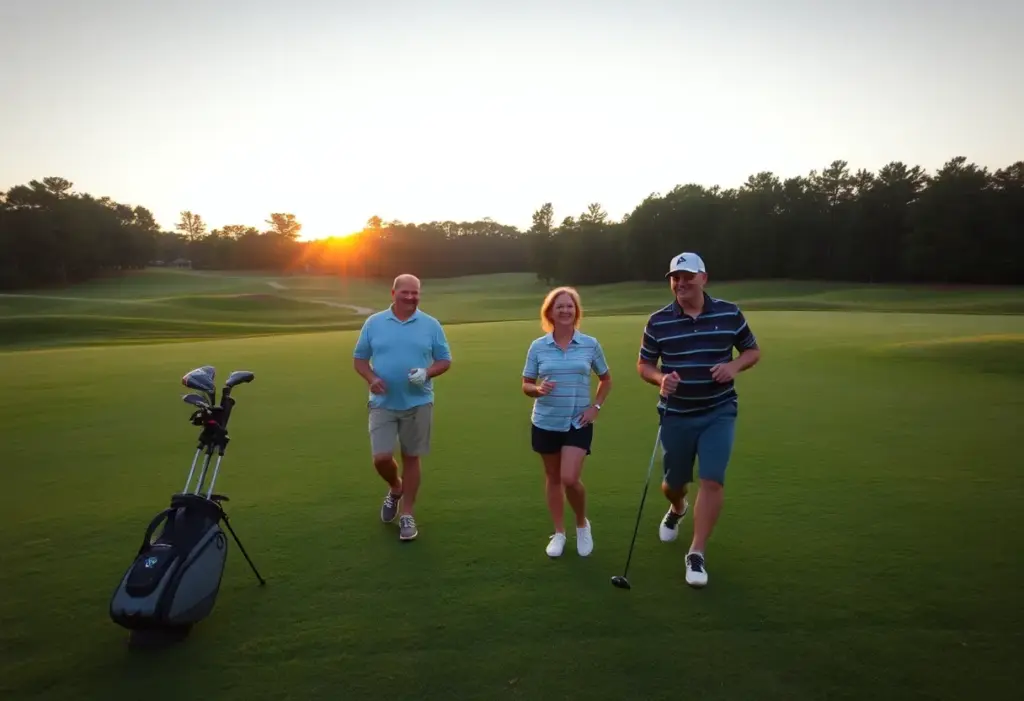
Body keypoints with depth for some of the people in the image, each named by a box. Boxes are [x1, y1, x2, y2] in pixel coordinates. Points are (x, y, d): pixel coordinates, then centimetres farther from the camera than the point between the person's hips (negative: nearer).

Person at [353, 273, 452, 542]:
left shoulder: (431, 325, 1)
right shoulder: (374, 323, 3)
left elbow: (445, 360, 5)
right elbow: (359, 358, 7)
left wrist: (426, 373, -16)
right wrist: (371, 378, -12)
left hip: (418, 403, 0)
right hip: (383, 403, 0)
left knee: (411, 458, 6)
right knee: (381, 458, -5)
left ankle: (407, 515, 20)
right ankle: (395, 488, 30)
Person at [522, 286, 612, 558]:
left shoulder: (590, 344, -3)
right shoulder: (537, 347, -3)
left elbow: (606, 379, 11)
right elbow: (526, 385, 3)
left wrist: (596, 406, -1)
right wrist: (538, 389, -19)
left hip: (578, 423, -1)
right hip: (545, 423, 2)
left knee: (570, 479, -12)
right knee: (553, 478, 12)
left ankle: (582, 524, 17)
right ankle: (559, 533, 29)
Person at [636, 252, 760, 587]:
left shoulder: (730, 314, -4)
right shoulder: (658, 322, -5)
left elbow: (753, 350, 7)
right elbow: (644, 364, 3)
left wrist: (734, 366, -15)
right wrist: (660, 378, -19)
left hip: (718, 412, -1)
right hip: (676, 415, 1)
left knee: (712, 481, -10)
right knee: (674, 483, 13)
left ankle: (697, 554, 3)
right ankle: (677, 509, 51)